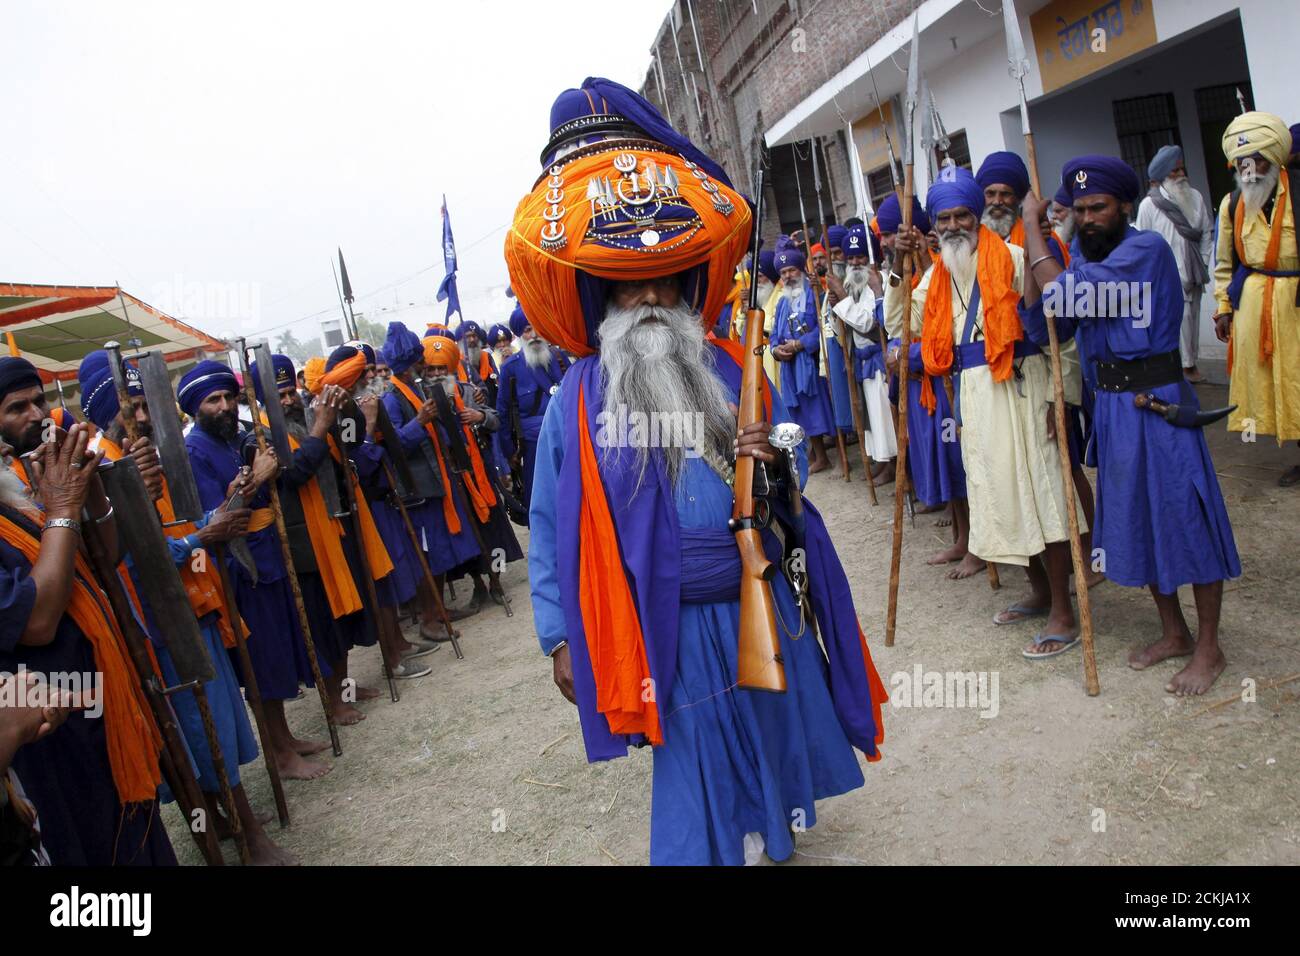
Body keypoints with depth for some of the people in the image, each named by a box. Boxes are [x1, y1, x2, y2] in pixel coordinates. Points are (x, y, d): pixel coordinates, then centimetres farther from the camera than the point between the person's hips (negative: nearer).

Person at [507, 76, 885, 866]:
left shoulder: (732, 370, 2)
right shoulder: (577, 400, -5)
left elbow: (794, 468, 11)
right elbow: (553, 526, -3)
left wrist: (774, 464, -13)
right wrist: (558, 634, -3)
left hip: (763, 602, 4)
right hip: (670, 625, -3)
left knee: (782, 732, 21)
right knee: (693, 765, 8)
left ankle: (778, 829, 50)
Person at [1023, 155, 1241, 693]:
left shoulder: (1146, 249, -15)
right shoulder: (1084, 260, 10)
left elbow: (1064, 295, -26)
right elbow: (1041, 323, -1)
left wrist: (1031, 226, -14)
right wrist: (1033, 252, -9)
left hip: (1159, 404, -8)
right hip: (1112, 406, 8)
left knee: (1185, 518, 1)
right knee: (1138, 520, 15)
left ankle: (1208, 648, 15)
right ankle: (1174, 633, 31)